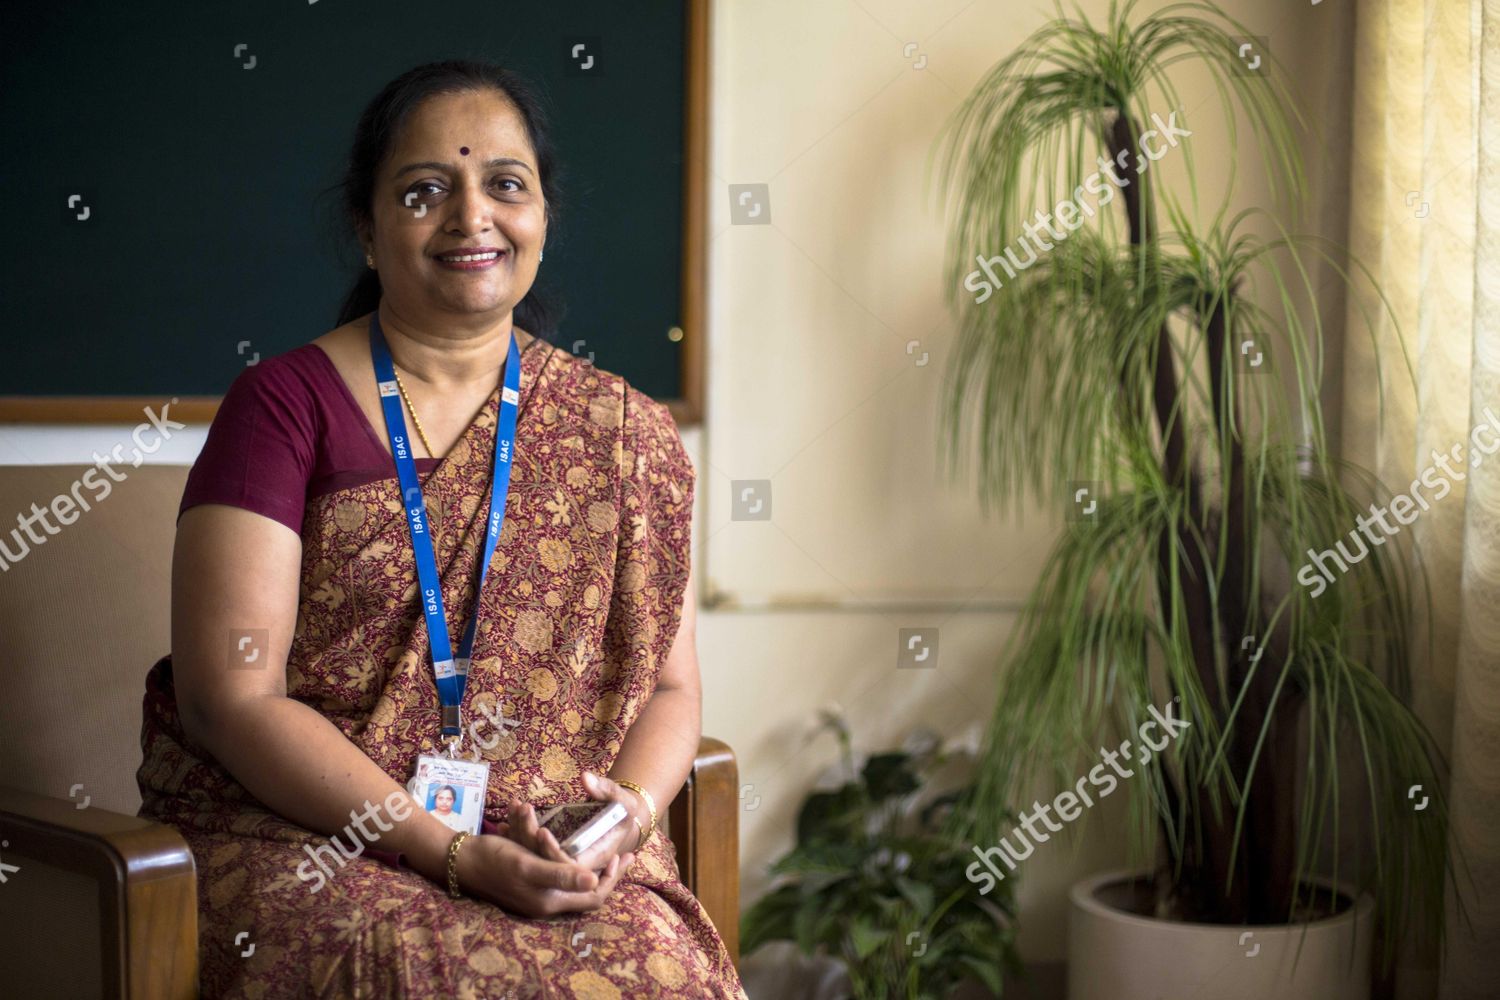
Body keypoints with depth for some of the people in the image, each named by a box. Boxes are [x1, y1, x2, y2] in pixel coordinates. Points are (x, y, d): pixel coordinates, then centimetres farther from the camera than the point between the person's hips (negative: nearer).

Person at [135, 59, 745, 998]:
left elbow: (669, 685, 13)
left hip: (561, 857, 3)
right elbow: (229, 697, -8)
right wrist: (456, 853, -16)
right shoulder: (285, 404, -1)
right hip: (302, 839, -2)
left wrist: (630, 807, -10)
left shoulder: (625, 433, 10)